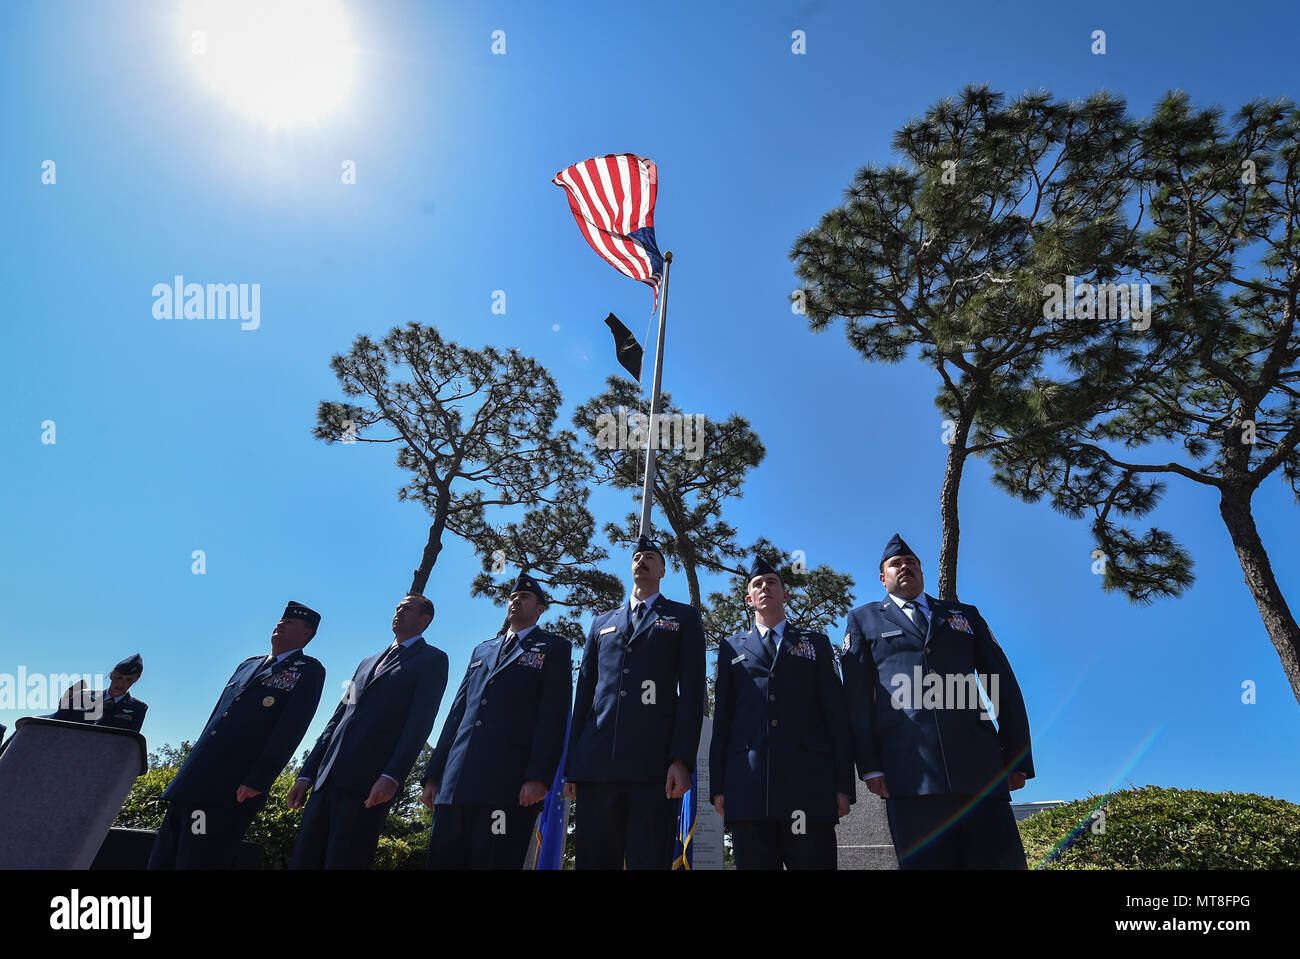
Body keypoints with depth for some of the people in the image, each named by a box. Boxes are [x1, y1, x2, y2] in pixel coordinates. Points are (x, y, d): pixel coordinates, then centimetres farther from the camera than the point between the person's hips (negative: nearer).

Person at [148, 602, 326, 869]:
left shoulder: (309, 670, -1)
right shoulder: (248, 665, 22)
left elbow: (290, 729, -11)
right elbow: (216, 715, 23)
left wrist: (258, 782, -18)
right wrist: (190, 768, 15)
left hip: (232, 791, -7)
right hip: (193, 782, 7)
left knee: (197, 861, -5)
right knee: (162, 860, 8)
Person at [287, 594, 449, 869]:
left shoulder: (433, 659, 4)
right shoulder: (368, 662, 27)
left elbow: (420, 722, -9)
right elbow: (337, 720, 23)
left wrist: (392, 777, -19)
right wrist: (307, 773, 14)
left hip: (369, 782, -6)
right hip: (328, 778, 7)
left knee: (343, 861, -7)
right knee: (303, 860, 4)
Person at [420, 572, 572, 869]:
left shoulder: (554, 648, 8)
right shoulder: (482, 650, 26)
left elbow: (554, 715, -3)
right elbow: (457, 712, 21)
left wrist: (538, 776, -14)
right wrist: (433, 774, 14)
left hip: (509, 784, -5)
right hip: (456, 783, 5)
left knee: (494, 860, -5)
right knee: (444, 860, 3)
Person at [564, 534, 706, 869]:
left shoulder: (683, 618, 13)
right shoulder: (603, 623, 23)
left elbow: (692, 691, 2)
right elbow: (584, 693, 18)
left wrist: (682, 759, -10)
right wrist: (572, 765, 11)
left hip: (655, 765, -3)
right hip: (596, 763, 3)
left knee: (649, 860, -3)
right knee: (593, 859, 4)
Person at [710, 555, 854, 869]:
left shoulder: (816, 643, 16)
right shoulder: (732, 648, 18)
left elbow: (837, 716, 10)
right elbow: (721, 719, 14)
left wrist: (843, 784, 0)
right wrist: (717, 786, 5)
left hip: (809, 782, 0)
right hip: (747, 784, 1)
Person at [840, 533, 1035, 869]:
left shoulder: (965, 614, 22)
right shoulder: (863, 619, 16)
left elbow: (1004, 686, 16)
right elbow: (857, 696, 7)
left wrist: (1017, 758, 6)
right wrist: (870, 765, -2)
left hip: (978, 765, 2)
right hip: (910, 772, -2)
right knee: (925, 860, -3)